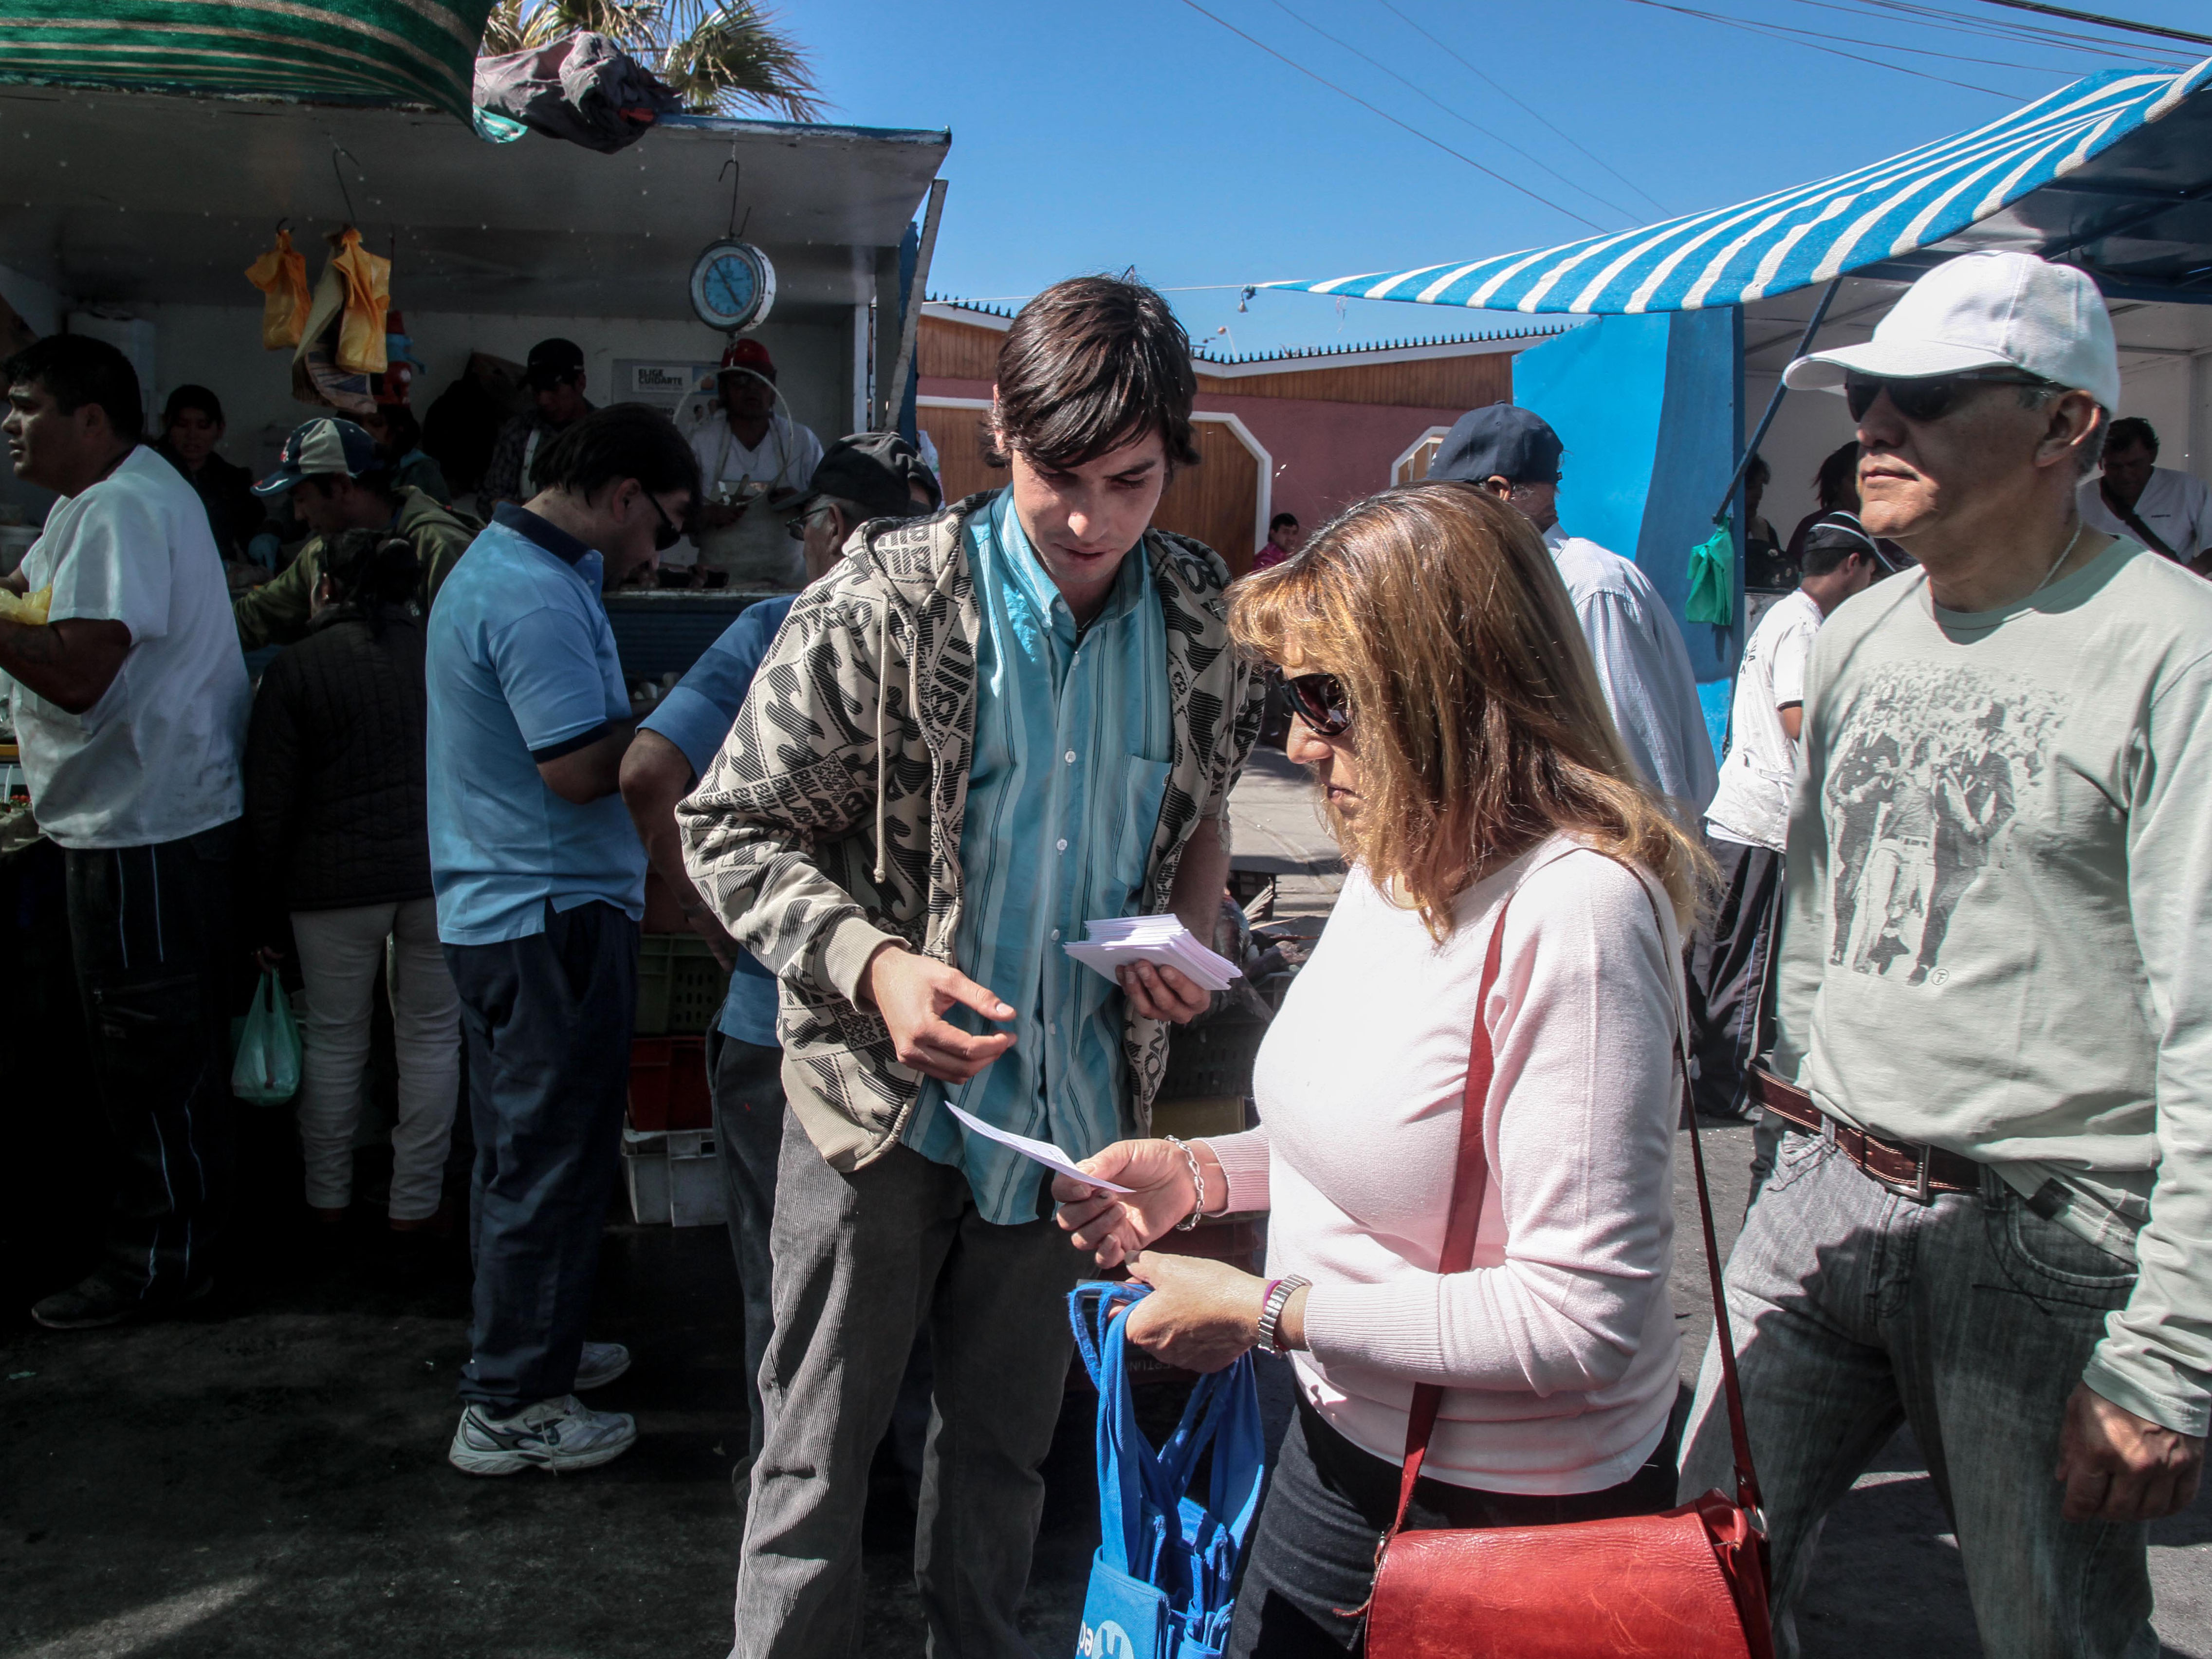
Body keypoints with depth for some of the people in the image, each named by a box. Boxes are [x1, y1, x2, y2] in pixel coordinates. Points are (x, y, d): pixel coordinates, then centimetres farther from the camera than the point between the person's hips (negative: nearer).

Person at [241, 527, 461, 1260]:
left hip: (338, 882, -1)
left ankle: (327, 1200, 22)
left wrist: (268, 915, 5)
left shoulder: (295, 669, -2)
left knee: (334, 1038, 12)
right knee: (431, 1037, 9)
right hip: (444, 873, 2)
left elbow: (269, 806, -2)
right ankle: (413, 1206, 14)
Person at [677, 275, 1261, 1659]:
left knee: (1009, 1440, 22)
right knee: (820, 1454, 10)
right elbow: (735, 829, -11)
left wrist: (1189, 932, -5)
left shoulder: (1204, 615, -2)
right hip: (883, 1095, -4)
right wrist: (874, 962, -26)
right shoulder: (882, 606, -16)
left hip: (1074, 1103, 4)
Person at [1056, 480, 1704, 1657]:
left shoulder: (1574, 910, -26)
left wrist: (1266, 1312, -21)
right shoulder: (1396, 865, 2)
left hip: (1510, 1514, -8)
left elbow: (1582, 1318, -28)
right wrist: (1204, 1173, 0)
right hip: (1343, 1444, 8)